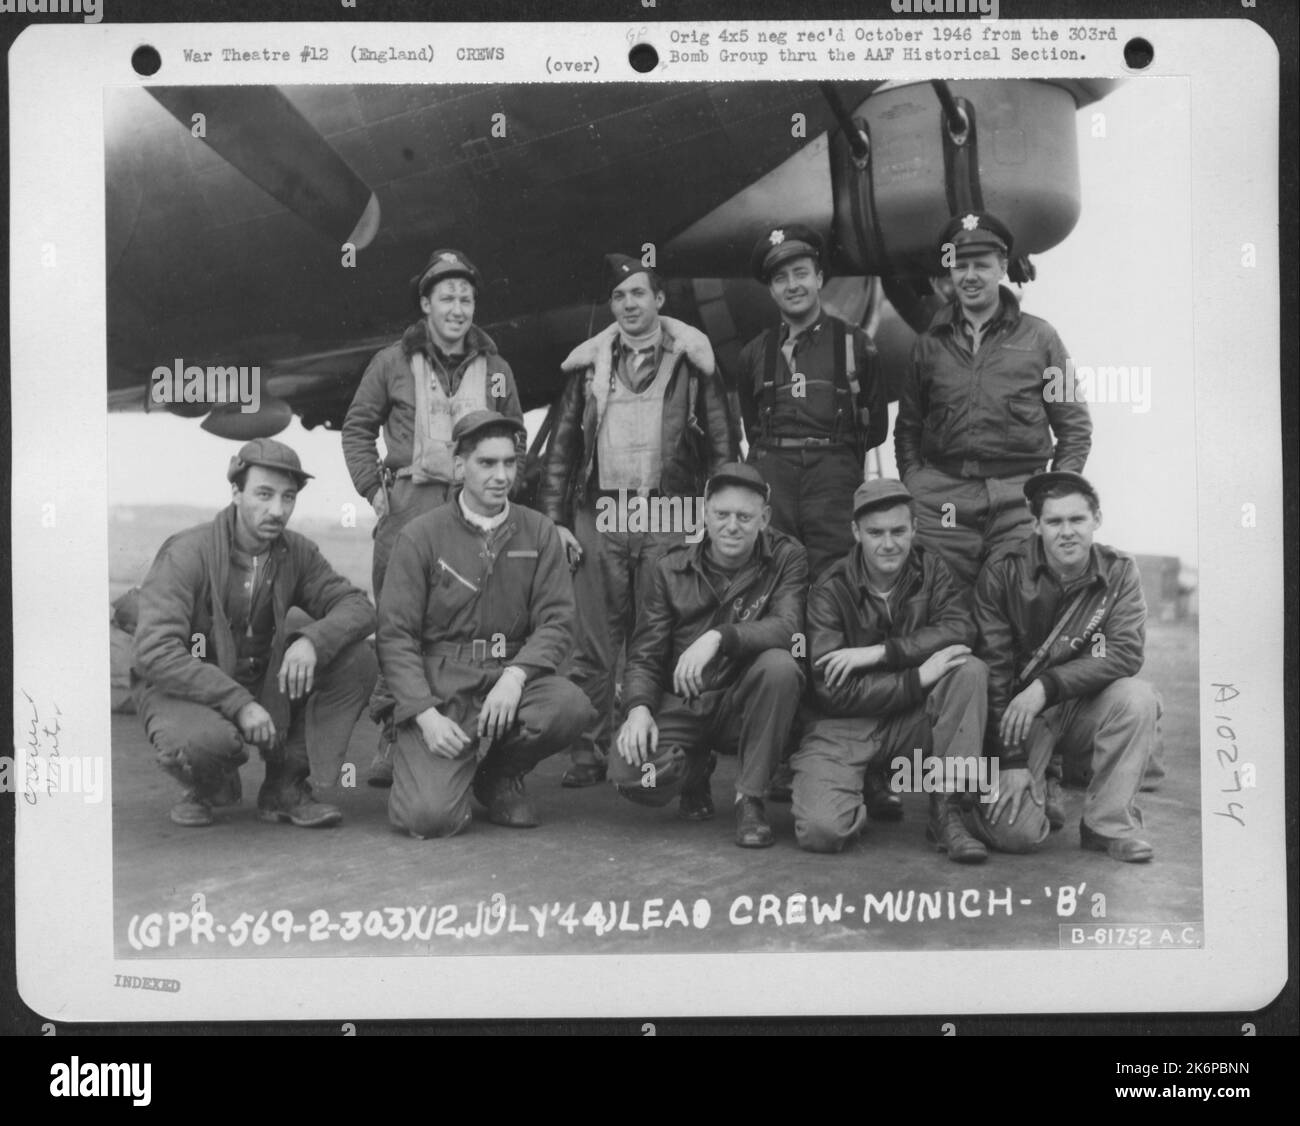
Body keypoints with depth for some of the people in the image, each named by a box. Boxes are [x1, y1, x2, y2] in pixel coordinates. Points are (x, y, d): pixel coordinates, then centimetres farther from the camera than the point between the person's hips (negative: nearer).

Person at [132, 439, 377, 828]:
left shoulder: (296, 552, -3)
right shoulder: (187, 553, -20)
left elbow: (357, 607, -7)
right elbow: (155, 653, -27)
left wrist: (311, 640, -30)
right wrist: (238, 703, -34)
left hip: (262, 686, 5)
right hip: (183, 690, -5)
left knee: (357, 658, -15)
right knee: (207, 739, -40)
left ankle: (285, 786, -5)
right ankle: (208, 789, 1)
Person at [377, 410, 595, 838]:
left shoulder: (538, 533, 6)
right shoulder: (420, 536, -1)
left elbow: (557, 620, 0)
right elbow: (395, 636, -3)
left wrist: (516, 675, -20)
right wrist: (425, 714, -16)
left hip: (509, 678, 3)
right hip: (439, 685, -3)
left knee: (571, 705, -30)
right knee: (430, 817, -23)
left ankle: (500, 775, 3)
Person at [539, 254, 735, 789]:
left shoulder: (690, 359, 8)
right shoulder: (589, 364, 13)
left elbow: (722, 441, 6)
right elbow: (562, 446, 13)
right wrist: (555, 519, 5)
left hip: (668, 515, -2)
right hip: (599, 516, 2)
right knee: (594, 642, 2)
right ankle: (590, 754, 8)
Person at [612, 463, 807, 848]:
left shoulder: (787, 558, -3)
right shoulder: (671, 569, 4)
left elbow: (787, 627, -20)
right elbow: (644, 653, 4)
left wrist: (719, 637, -36)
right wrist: (639, 707, -16)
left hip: (744, 704, -1)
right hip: (682, 704, 1)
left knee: (780, 665, -34)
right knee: (632, 776, -26)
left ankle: (750, 798, -16)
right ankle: (696, 766, 14)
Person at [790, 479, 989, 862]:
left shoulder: (930, 569, 1)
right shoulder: (830, 591, -10)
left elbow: (960, 629, -18)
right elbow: (834, 693, -17)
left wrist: (879, 653, -25)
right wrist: (919, 678, -23)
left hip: (912, 721, 3)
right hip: (843, 726, -3)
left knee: (971, 671, -24)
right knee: (820, 830, -27)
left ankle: (946, 811, -17)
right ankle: (860, 806, 12)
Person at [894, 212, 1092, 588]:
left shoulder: (1039, 337, 10)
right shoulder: (929, 343, 15)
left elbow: (1075, 426, 10)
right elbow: (907, 425, 20)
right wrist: (913, 481, 5)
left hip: (1019, 497, -1)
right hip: (940, 498, 1)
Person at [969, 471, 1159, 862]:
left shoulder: (1119, 572, -4)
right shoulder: (1003, 574, -10)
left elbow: (1126, 653, -17)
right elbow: (993, 671, -12)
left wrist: (1047, 686, -28)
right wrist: (1011, 761, -17)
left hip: (1084, 708, 3)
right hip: (1017, 713, -2)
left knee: (1137, 697, -29)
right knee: (1015, 833, -21)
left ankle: (1109, 823, -12)